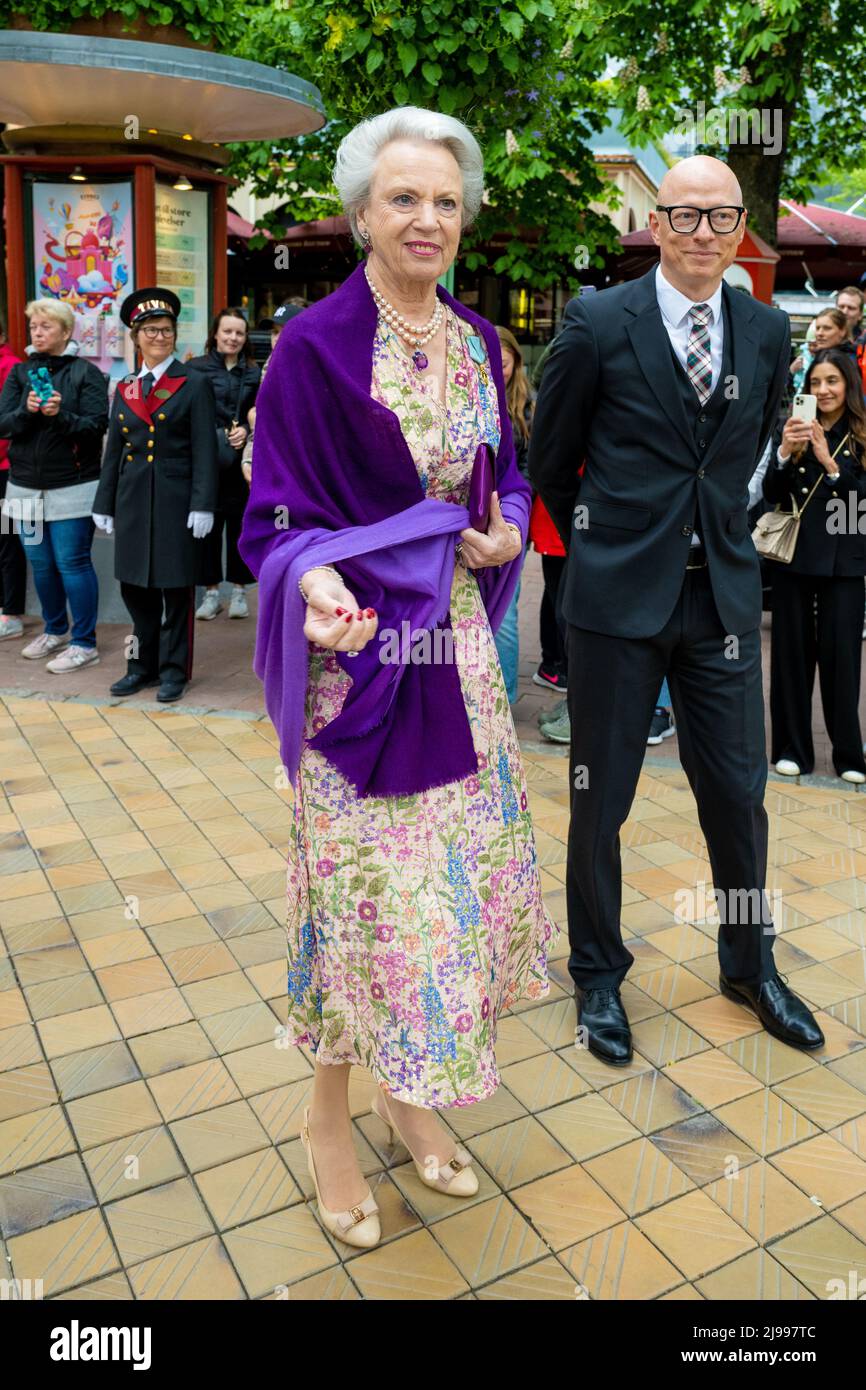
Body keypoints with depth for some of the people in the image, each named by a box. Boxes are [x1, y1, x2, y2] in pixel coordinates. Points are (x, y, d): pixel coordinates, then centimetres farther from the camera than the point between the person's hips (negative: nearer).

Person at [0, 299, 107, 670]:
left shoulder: (86, 373, -2)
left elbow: (96, 426, -10)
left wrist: (60, 416, -25)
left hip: (72, 486, -5)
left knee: (72, 562, -4)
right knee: (40, 563, 12)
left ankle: (84, 643, 6)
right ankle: (55, 630, 30)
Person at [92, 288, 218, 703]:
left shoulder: (194, 384, -1)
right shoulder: (124, 388, 12)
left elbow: (205, 450, -7)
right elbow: (114, 451, 13)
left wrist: (203, 505, -14)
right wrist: (105, 505, 10)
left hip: (176, 500, -4)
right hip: (133, 500, 5)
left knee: (176, 587, 3)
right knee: (135, 585, 8)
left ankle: (173, 669, 14)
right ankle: (143, 664, 22)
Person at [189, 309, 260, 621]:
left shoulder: (254, 372, 9)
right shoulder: (197, 368, 2)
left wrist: (247, 430, -7)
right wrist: (214, 435, -11)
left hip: (242, 460, 2)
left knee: (240, 523, 5)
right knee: (208, 524, 2)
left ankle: (239, 590, 16)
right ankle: (211, 591, 13)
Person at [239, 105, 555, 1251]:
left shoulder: (479, 344, 9)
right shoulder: (314, 345, -8)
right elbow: (276, 516, -8)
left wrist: (506, 532, -4)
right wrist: (315, 582, -29)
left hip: (457, 647, 6)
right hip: (359, 650, -6)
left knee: (458, 864, 12)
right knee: (364, 877, 1)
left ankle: (406, 1090, 34)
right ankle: (329, 1113, 27)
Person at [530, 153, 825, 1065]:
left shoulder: (767, 334, 7)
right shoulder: (598, 325, -5)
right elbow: (550, 461, 4)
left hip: (723, 593, 4)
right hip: (619, 594, -3)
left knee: (737, 791, 10)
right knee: (600, 798, 7)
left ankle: (748, 965, 33)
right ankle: (598, 971, 28)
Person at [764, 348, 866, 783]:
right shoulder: (795, 429, 5)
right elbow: (772, 494, 0)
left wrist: (830, 464, -17)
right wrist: (784, 453, -16)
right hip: (794, 554, 2)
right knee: (792, 651, 6)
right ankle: (792, 748, 16)